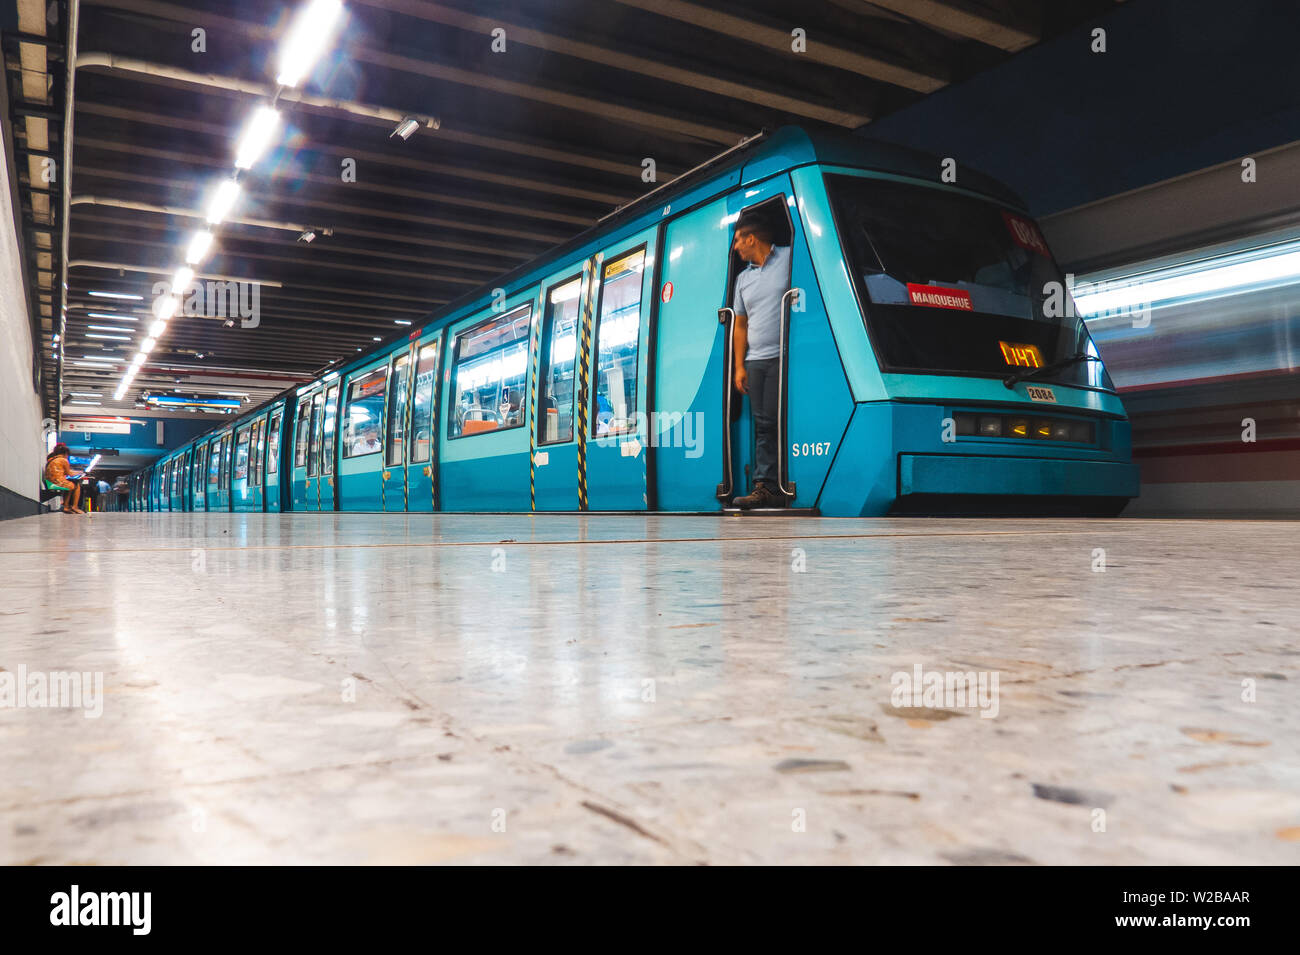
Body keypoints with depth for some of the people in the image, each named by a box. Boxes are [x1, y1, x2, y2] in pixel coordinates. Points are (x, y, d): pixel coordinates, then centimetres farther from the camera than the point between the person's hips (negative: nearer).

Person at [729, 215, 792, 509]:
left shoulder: (790, 259, 5)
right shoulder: (743, 279, 22)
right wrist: (739, 366, 12)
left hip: (785, 356, -6)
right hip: (756, 361, 6)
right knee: (763, 424, 1)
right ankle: (766, 486, 1)